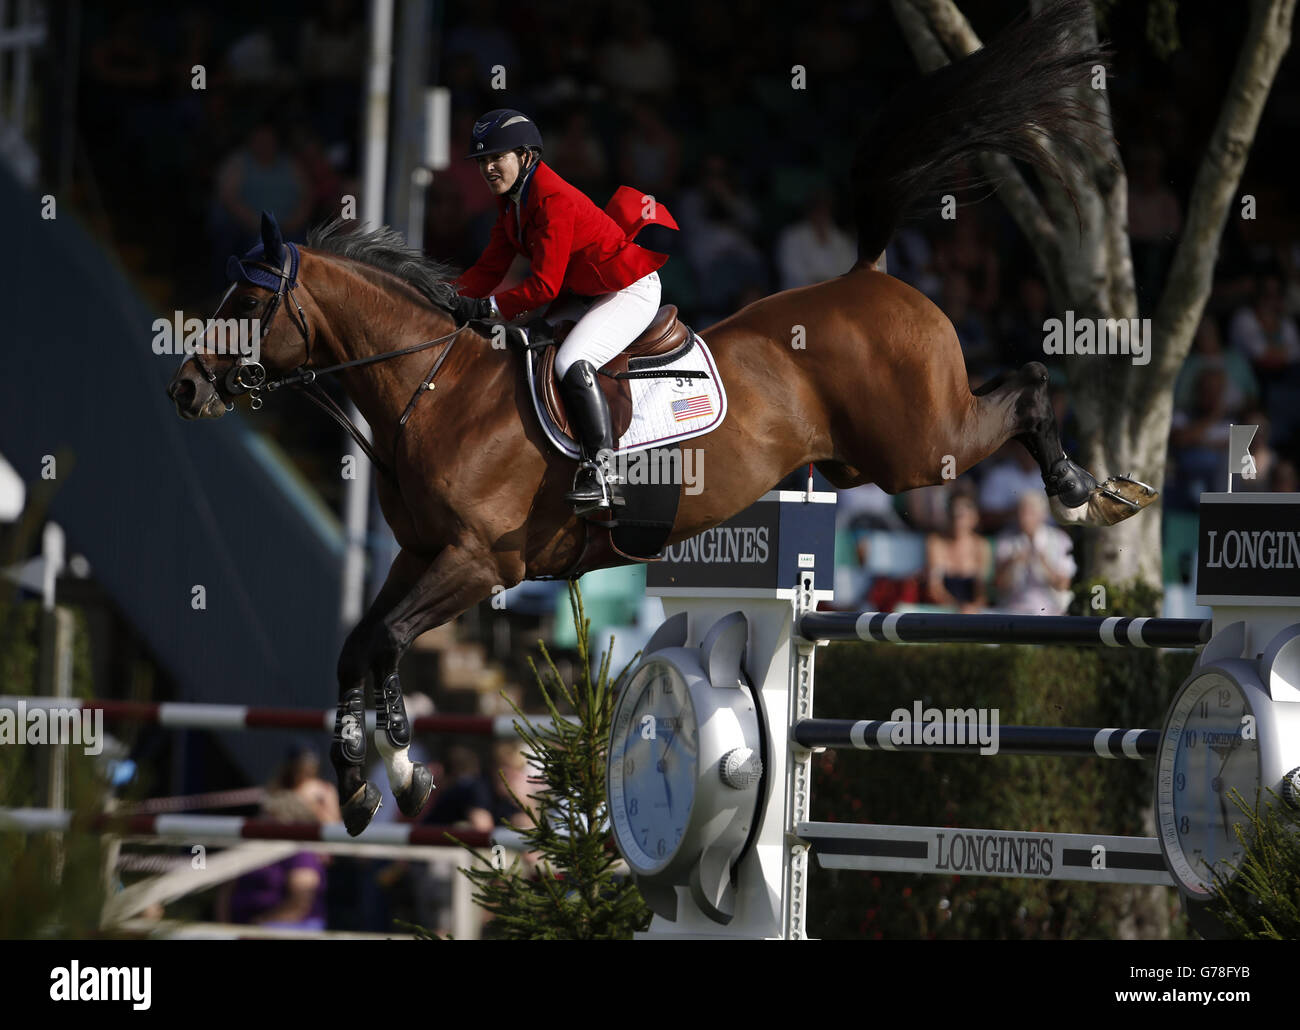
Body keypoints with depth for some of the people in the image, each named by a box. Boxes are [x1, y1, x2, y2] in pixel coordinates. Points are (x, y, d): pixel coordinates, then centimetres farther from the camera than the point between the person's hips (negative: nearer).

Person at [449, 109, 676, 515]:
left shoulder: (554, 200, -27)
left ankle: (602, 474, -29)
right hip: (588, 292, 11)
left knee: (572, 363, -29)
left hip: (632, 291, -11)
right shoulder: (511, 201, 3)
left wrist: (485, 308, -35)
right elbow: (489, 270, 2)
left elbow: (544, 285, -30)